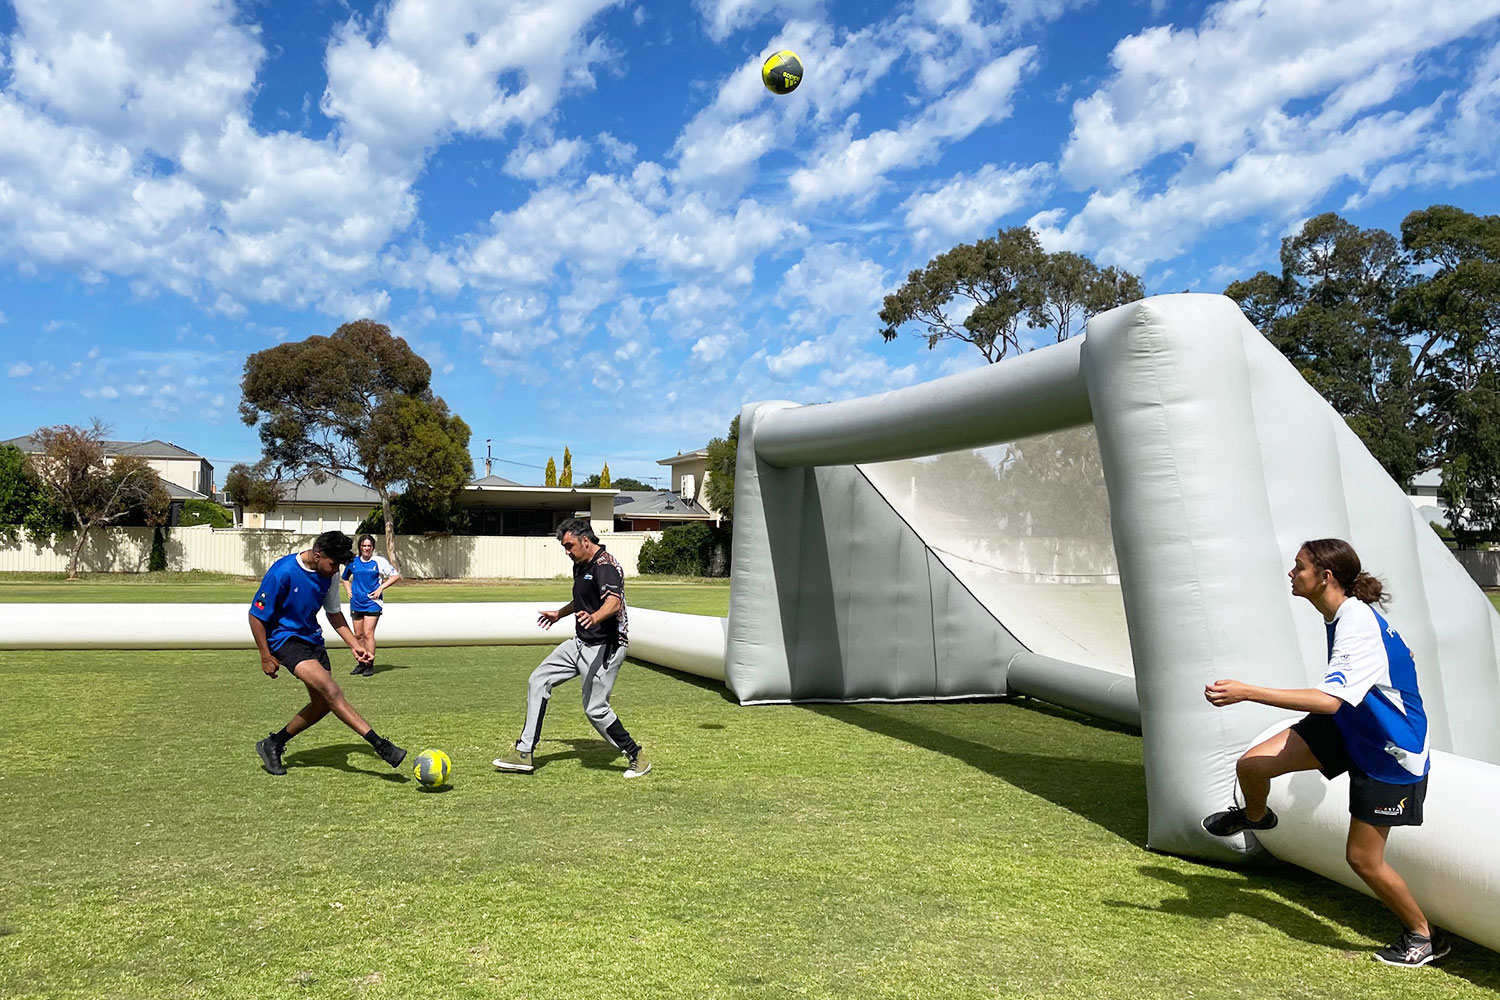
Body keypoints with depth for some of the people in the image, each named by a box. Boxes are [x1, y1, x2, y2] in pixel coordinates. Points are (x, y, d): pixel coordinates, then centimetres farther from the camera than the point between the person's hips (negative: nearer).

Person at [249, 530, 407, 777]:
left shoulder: (327, 575, -1)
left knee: (322, 703, 5)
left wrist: (355, 644, 2)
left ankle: (273, 744, 24)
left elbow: (334, 613, 12)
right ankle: (379, 744, -28)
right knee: (330, 690, -22)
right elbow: (257, 616, -14)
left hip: (311, 637, 8)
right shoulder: (282, 573, -21)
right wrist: (266, 656, -12)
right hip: (285, 638, -8)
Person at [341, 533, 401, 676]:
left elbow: (395, 575, -1)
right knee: (358, 634, 8)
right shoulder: (353, 562, 8)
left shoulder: (379, 561, -3)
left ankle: (370, 665, -6)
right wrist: (349, 591, 11)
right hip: (356, 603, 4)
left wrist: (381, 588, -8)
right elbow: (345, 578, 27)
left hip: (372, 603, -4)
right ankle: (360, 664, 18)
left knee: (368, 633, -11)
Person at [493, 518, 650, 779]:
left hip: (605, 647, -10)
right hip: (581, 643, 10)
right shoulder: (580, 565, 11)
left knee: (595, 708, -12)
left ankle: (637, 757, 8)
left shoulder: (605, 566, -19)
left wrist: (594, 617, -58)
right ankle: (524, 754, 12)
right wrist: (559, 613, 46)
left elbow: (614, 602, -38)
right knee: (538, 681, 7)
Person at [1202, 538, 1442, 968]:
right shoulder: (1341, 616, -2)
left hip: (1389, 755, -8)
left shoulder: (1359, 626, -32)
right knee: (1251, 765, -5)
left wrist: (1247, 692, -46)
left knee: (1363, 859, 1)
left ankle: (1423, 936, 27)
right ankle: (1254, 816, 31)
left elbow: (1329, 700, -43)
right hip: (1348, 728, 8)